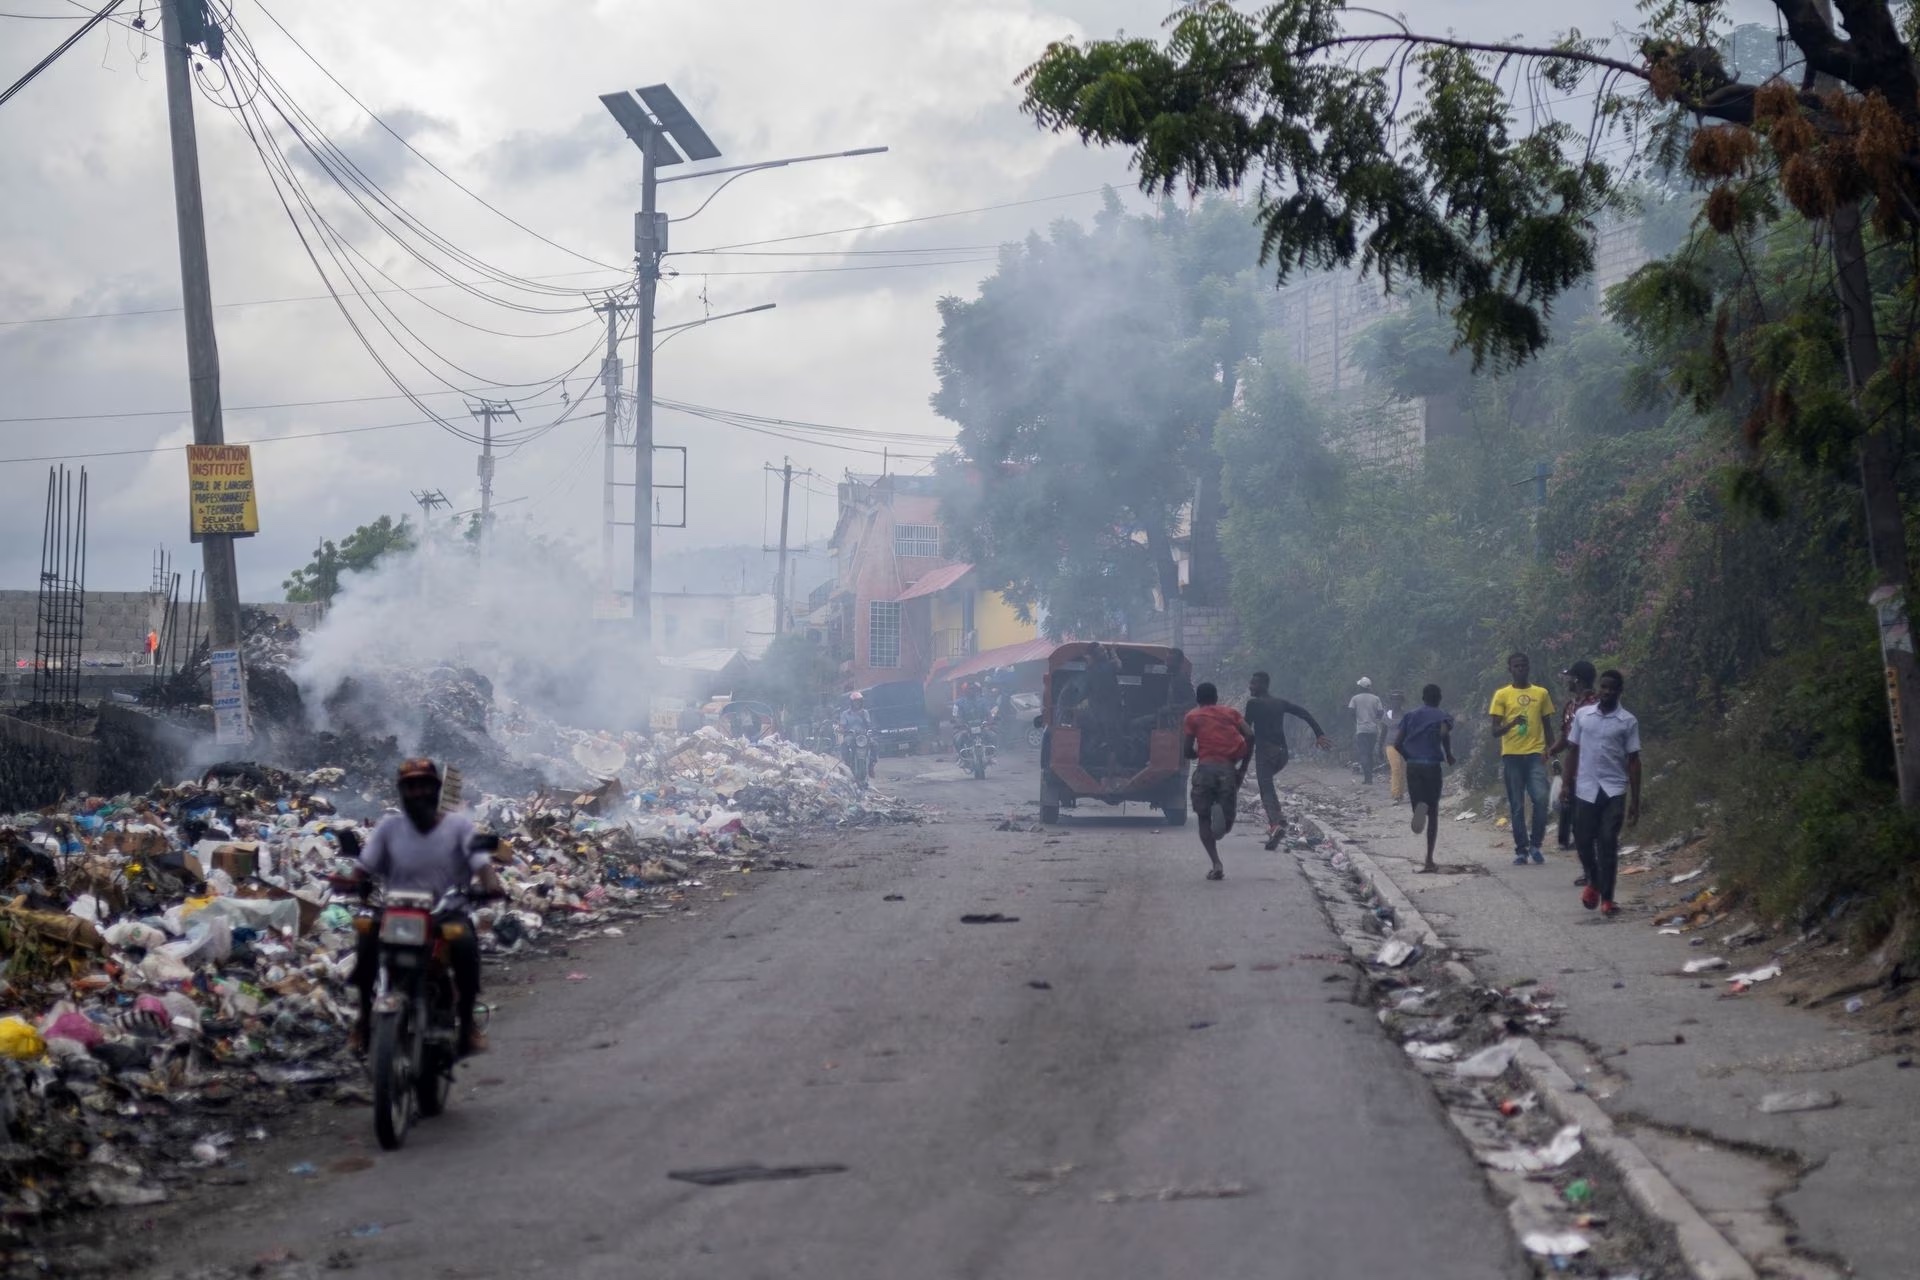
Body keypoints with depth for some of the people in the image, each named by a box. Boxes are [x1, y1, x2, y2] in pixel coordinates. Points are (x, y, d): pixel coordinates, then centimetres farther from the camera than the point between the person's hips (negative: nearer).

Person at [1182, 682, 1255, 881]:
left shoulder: (1192, 717, 12)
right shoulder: (1231, 713, 18)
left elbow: (1186, 751, 4)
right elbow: (1250, 736, 4)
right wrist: (1243, 767, 10)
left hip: (1206, 767, -1)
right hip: (1229, 768, 1)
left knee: (1204, 819, 6)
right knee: (1226, 823, 20)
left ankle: (1216, 864, -7)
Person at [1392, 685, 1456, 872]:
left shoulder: (1410, 716, 13)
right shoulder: (1443, 717, 5)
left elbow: (1397, 743, 5)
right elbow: (1444, 733, -18)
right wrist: (1449, 754, -3)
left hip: (1412, 765, 2)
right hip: (1432, 765, -2)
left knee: (1419, 804, 5)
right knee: (1433, 812, 7)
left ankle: (1420, 807, -36)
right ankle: (1429, 859, -1)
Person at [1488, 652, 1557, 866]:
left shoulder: (1541, 693, 9)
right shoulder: (1502, 695, 4)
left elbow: (1548, 726, 15)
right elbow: (1495, 731, 1)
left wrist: (1550, 751, 5)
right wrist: (1512, 723, -18)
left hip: (1536, 754, 0)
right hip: (1512, 755, 0)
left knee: (1540, 798, -15)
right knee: (1516, 806, 2)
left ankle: (1535, 844, 1)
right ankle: (1521, 850, 9)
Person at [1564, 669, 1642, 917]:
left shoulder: (1628, 721, -1)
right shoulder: (1582, 715, 6)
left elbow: (1633, 760, 0)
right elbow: (1573, 750, 11)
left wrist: (1635, 800, -4)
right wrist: (1567, 784, 5)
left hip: (1614, 791, -2)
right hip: (1585, 789, 2)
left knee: (1608, 844, -6)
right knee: (1583, 840, 2)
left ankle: (1607, 899, 0)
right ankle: (1593, 881, 29)